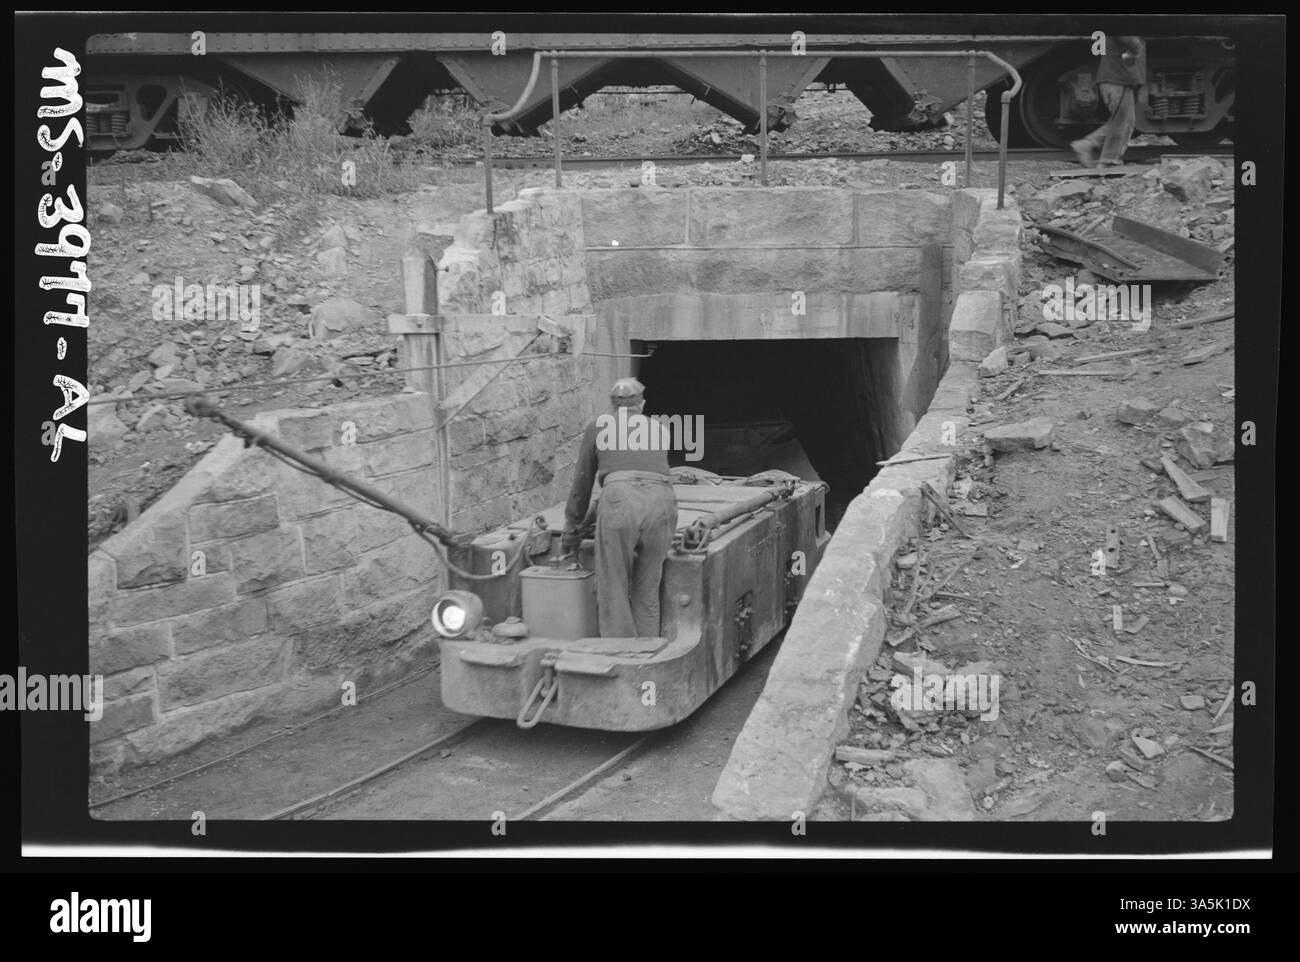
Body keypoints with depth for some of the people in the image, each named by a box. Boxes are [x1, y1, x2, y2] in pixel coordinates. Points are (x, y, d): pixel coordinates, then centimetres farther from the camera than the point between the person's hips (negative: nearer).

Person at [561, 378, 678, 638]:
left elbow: (582, 482, 27)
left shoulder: (598, 427, 23)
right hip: (662, 502, 3)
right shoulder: (659, 429, 30)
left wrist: (572, 529, 37)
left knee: (613, 592, 3)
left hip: (620, 500, -3)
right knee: (647, 593, 12)